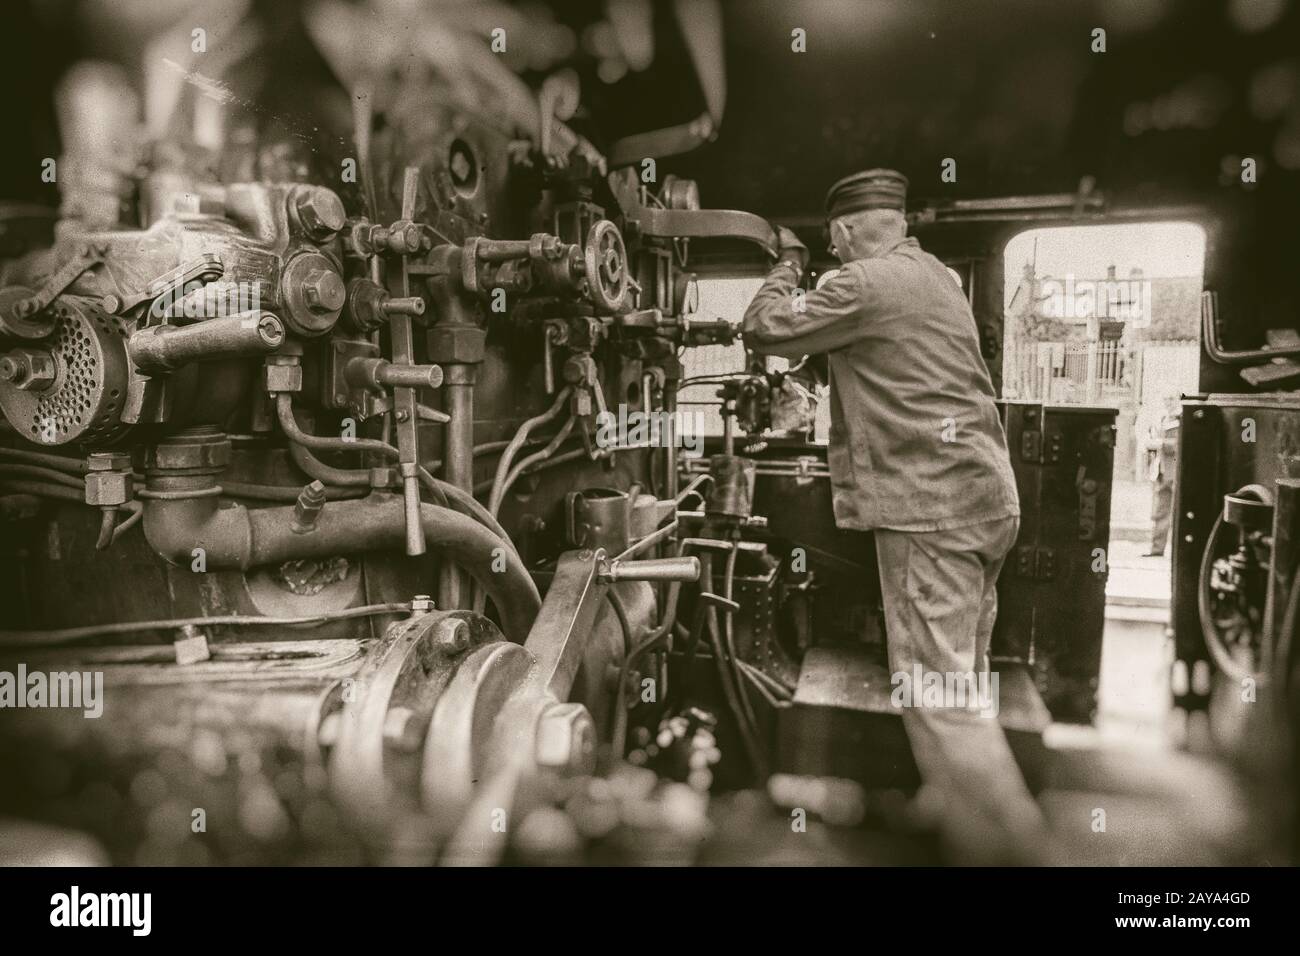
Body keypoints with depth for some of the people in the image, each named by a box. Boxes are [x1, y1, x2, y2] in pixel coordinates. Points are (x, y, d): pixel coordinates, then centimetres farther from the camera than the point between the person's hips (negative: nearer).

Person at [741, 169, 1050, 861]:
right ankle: (1003, 834, 32)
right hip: (985, 496, 10)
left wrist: (789, 263, 11)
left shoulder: (867, 283, -11)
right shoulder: (935, 274, 19)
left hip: (929, 504, -10)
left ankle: (1004, 847, -2)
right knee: (963, 686, 19)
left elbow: (764, 331, -5)